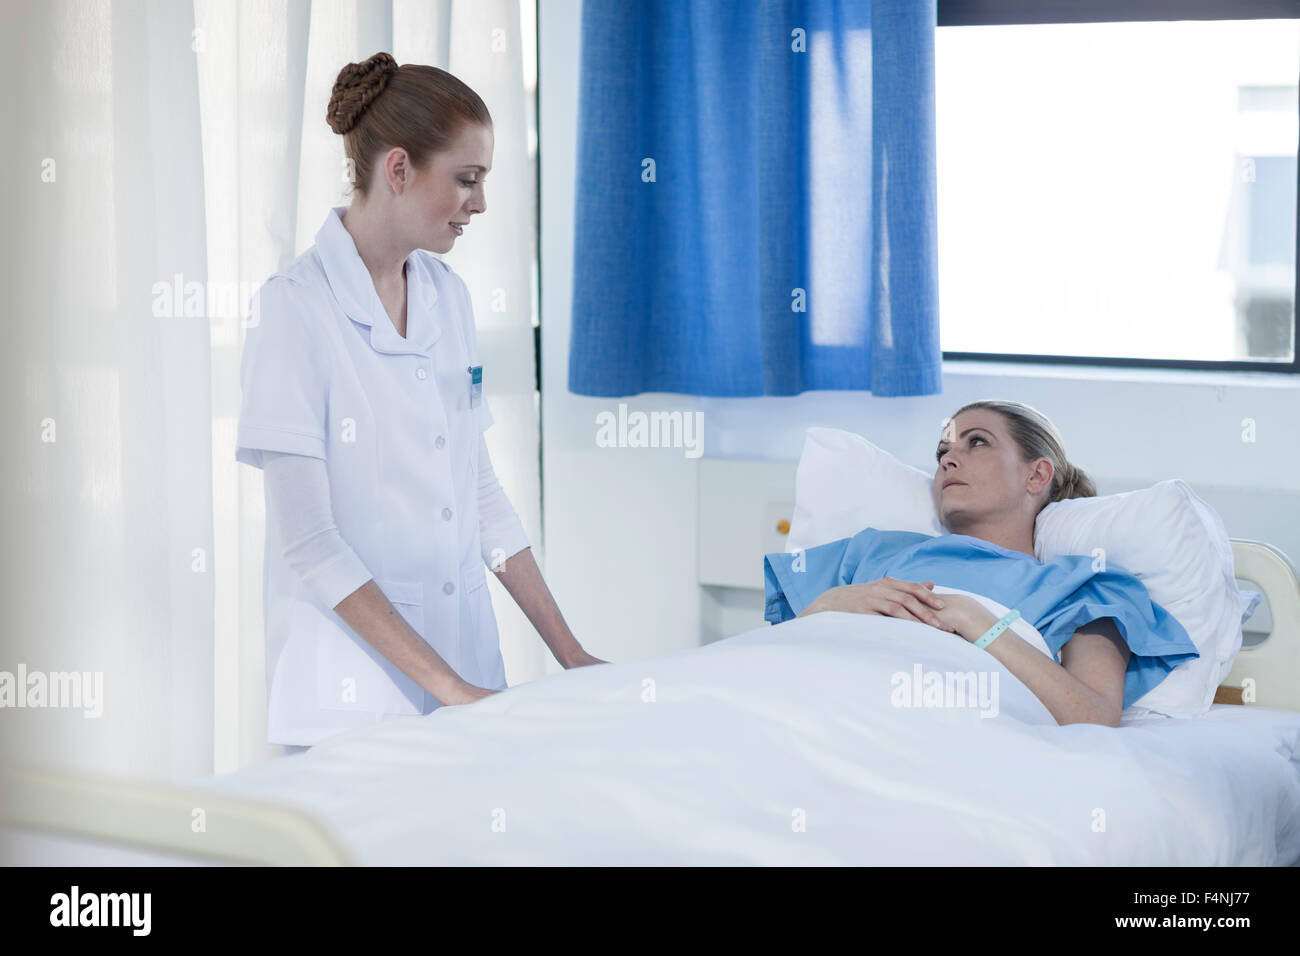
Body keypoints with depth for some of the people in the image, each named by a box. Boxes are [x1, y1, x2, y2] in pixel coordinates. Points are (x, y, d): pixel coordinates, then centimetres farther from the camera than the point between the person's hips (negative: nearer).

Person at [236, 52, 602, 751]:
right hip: (351, 691, -6)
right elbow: (306, 539, -18)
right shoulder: (295, 307, -13)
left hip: (467, 665, 6)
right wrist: (447, 687, -20)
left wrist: (570, 654, 7)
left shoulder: (447, 296, 9)